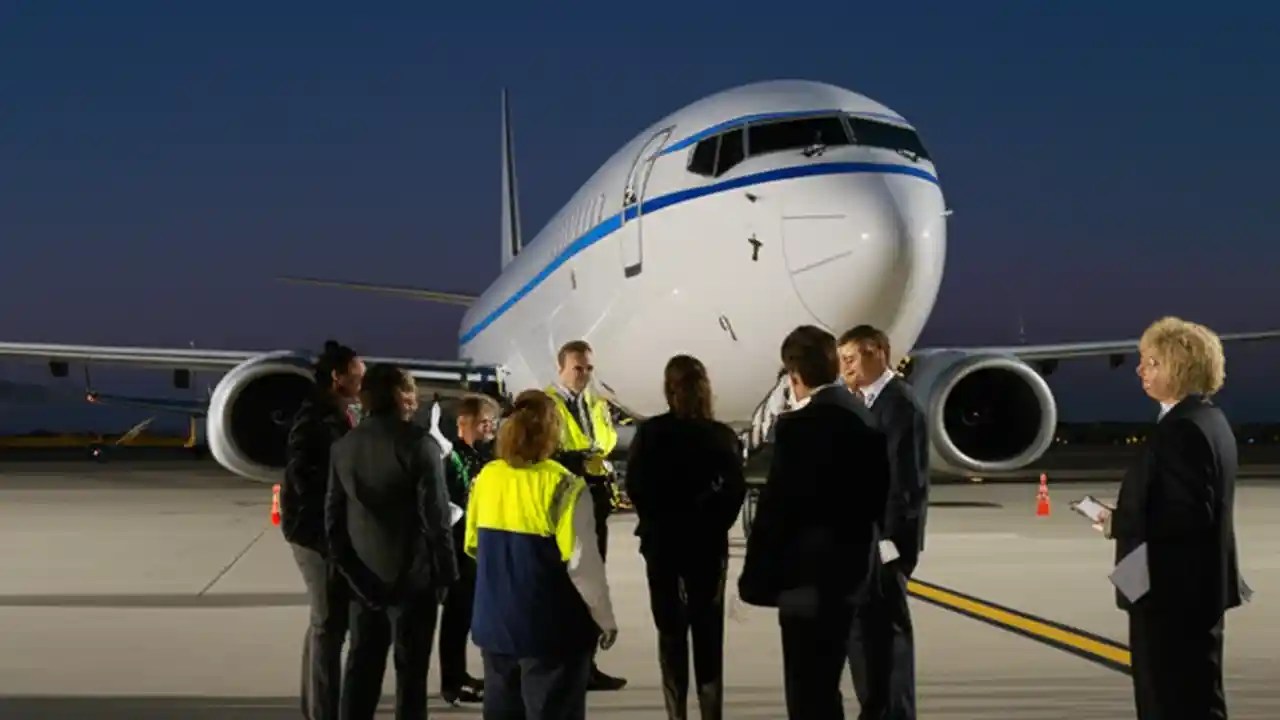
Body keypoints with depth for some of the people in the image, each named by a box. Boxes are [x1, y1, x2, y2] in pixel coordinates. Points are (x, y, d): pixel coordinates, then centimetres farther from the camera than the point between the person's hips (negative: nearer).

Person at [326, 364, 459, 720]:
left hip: (364, 575, 5)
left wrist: (346, 564, 15)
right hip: (410, 575, -5)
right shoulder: (418, 443, -14)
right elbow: (435, 515, -15)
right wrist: (447, 570, -7)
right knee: (410, 668, 3)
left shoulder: (344, 444, 5)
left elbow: (334, 513, 8)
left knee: (362, 664, 13)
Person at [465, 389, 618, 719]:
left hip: (494, 622, 6)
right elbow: (583, 562, -16)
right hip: (551, 628, -6)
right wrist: (605, 618, -4)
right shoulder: (563, 486, -16)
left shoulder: (485, 478, 1)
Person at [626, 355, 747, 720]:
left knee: (671, 631, 9)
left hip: (662, 540, 0)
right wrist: (715, 523, 2)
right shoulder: (721, 435, -4)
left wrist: (656, 519, 3)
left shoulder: (650, 432, -6)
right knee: (708, 632, 8)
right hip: (707, 541, 0)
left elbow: (635, 485, -11)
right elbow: (736, 488, -10)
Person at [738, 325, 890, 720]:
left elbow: (776, 507, -17)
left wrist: (756, 579, -10)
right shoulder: (864, 418, 8)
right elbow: (875, 495, 12)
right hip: (848, 570, 9)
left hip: (809, 576, -8)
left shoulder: (798, 424, -17)